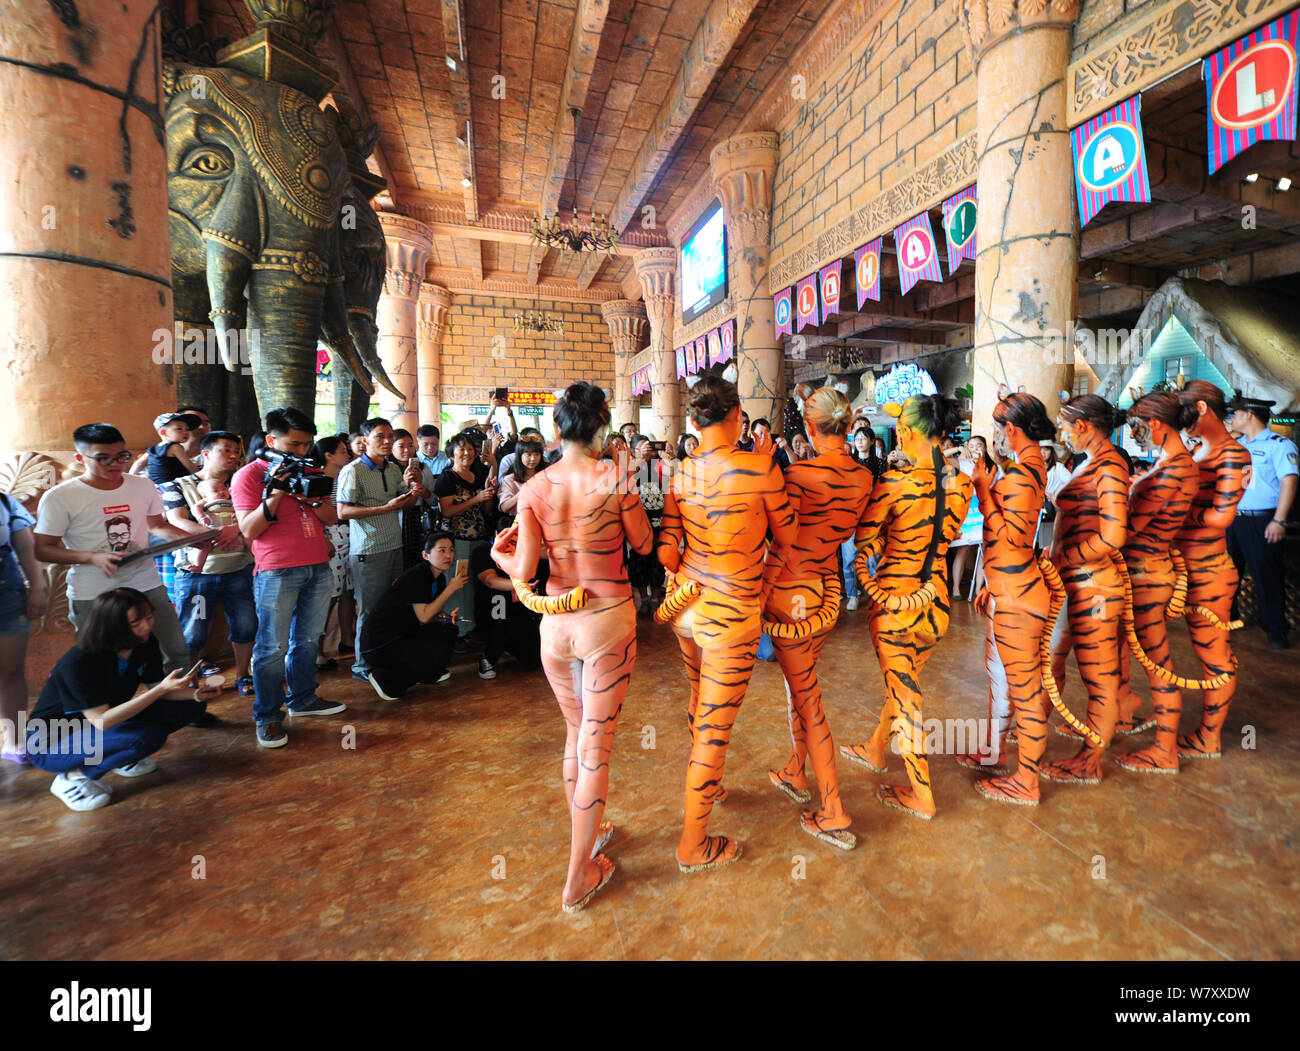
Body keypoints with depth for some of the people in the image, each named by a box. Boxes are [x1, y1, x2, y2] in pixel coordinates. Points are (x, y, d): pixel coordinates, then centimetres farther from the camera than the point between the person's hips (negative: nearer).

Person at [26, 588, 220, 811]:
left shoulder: (146, 643, -11)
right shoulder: (77, 663, -30)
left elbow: (155, 687, -1)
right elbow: (102, 721, -31)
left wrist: (196, 694, -19)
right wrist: (161, 689, -38)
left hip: (110, 720, 7)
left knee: (192, 706, -7)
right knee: (149, 735, -33)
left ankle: (124, 756, 7)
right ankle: (71, 777, -9)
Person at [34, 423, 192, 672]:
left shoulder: (143, 486, 5)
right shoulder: (60, 497, -6)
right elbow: (43, 549, -3)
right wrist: (93, 557, -21)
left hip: (148, 587, 3)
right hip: (92, 597, -3)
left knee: (177, 654, 4)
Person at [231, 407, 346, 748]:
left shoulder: (310, 472, 15)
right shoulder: (249, 475, -2)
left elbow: (332, 518, 11)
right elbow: (249, 530, -10)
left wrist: (313, 498, -8)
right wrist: (276, 492, -19)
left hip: (318, 567, 6)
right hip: (277, 572, -5)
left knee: (307, 639, 13)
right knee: (273, 646, -2)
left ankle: (303, 699, 27)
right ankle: (268, 718, 9)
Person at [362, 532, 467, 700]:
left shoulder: (439, 578, 7)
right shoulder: (417, 576, -19)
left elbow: (434, 614, 11)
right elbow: (424, 617, -22)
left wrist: (447, 616, -11)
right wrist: (451, 588, -22)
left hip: (403, 635, 9)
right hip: (379, 645, -9)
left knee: (448, 630, 2)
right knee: (439, 652, -20)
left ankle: (427, 674, 16)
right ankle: (386, 679, -7)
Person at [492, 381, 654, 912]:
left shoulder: (534, 488, -6)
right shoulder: (615, 479, -13)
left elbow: (524, 570, -9)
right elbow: (644, 544, 0)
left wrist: (500, 554, 13)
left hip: (556, 623, 3)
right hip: (609, 620, -3)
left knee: (575, 734, 23)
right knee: (595, 746, 9)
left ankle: (588, 834, 44)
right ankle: (578, 877, 23)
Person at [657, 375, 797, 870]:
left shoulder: (682, 474, -4)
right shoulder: (759, 466, -18)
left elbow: (666, 554, -5)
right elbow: (785, 535, -4)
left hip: (685, 603, 6)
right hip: (731, 615, -6)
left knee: (700, 704, 28)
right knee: (715, 726, 8)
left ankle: (704, 786, 53)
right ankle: (693, 844, 26)